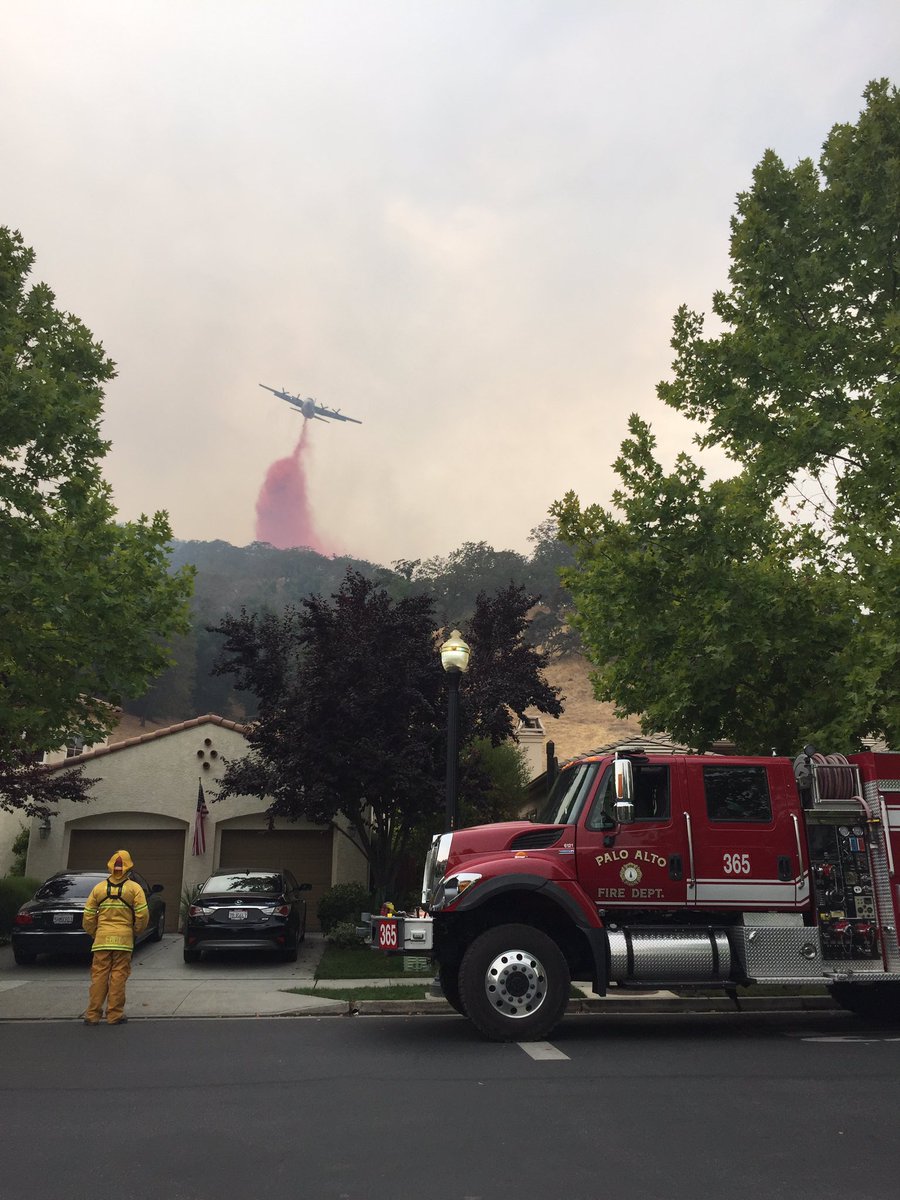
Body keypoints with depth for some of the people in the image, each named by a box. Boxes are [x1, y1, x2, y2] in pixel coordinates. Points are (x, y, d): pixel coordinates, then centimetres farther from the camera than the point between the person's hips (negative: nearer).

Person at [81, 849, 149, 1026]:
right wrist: (137, 930, 11)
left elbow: (88, 917, 6)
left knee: (99, 976, 8)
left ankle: (93, 1014, 10)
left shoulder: (98, 888, 6)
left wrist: (94, 933, 20)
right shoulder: (134, 888, -1)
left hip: (102, 938, 2)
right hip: (124, 938, -2)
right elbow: (142, 915, -6)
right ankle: (114, 1015, 5)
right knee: (118, 976, 2)